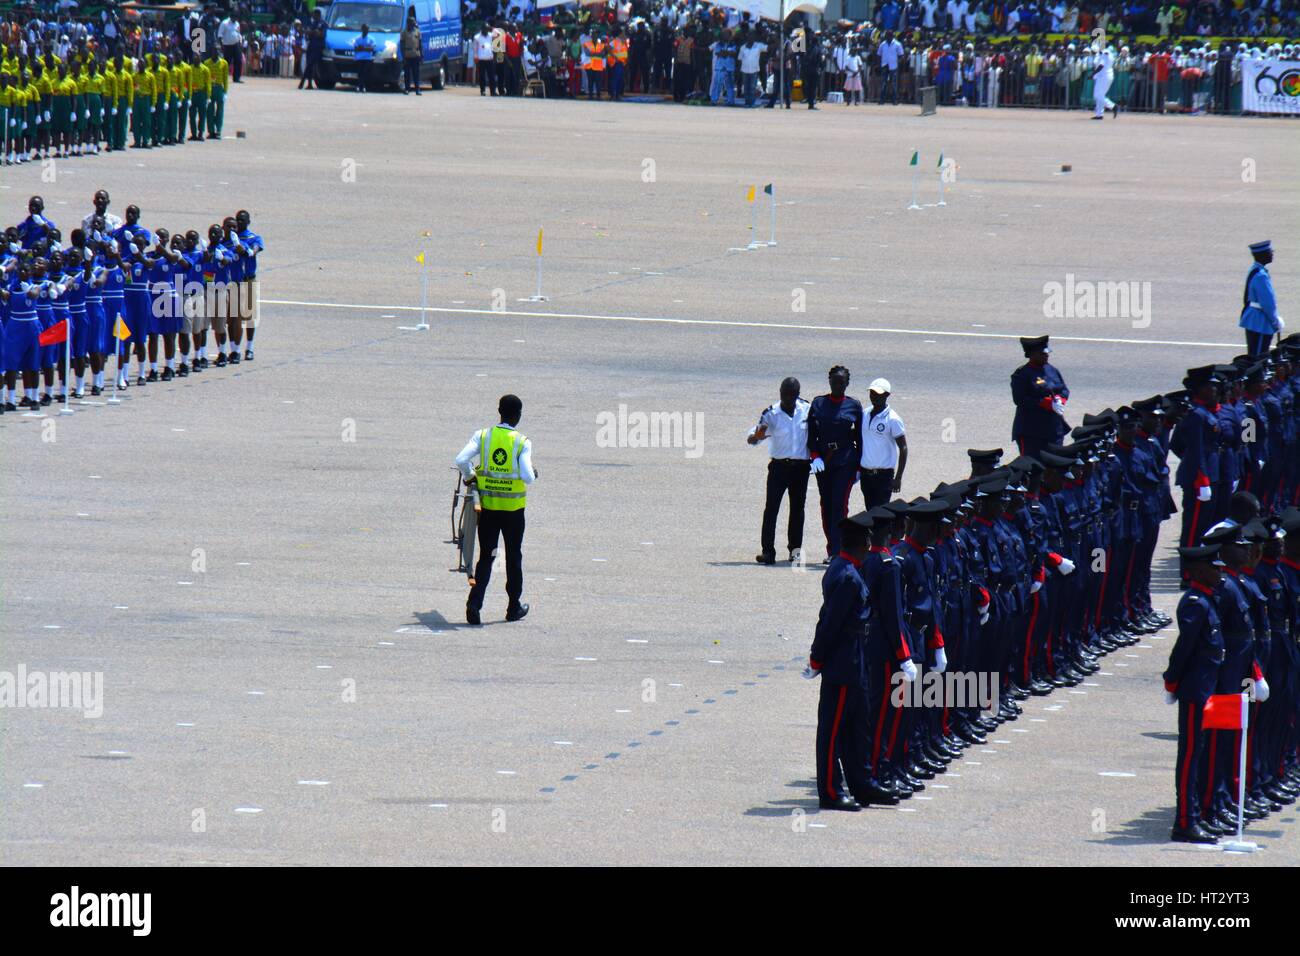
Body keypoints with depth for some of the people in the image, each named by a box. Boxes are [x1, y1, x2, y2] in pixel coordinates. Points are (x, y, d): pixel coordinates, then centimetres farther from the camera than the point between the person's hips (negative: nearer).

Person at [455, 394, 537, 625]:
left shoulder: (482, 436, -4)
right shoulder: (522, 442, -10)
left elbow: (461, 460, -14)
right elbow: (527, 476, -18)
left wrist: (469, 476, 5)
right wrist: (533, 475, 5)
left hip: (487, 506, 2)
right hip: (513, 508, -2)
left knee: (486, 557, 8)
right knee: (514, 557, 14)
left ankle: (474, 603, -9)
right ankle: (514, 607, 23)